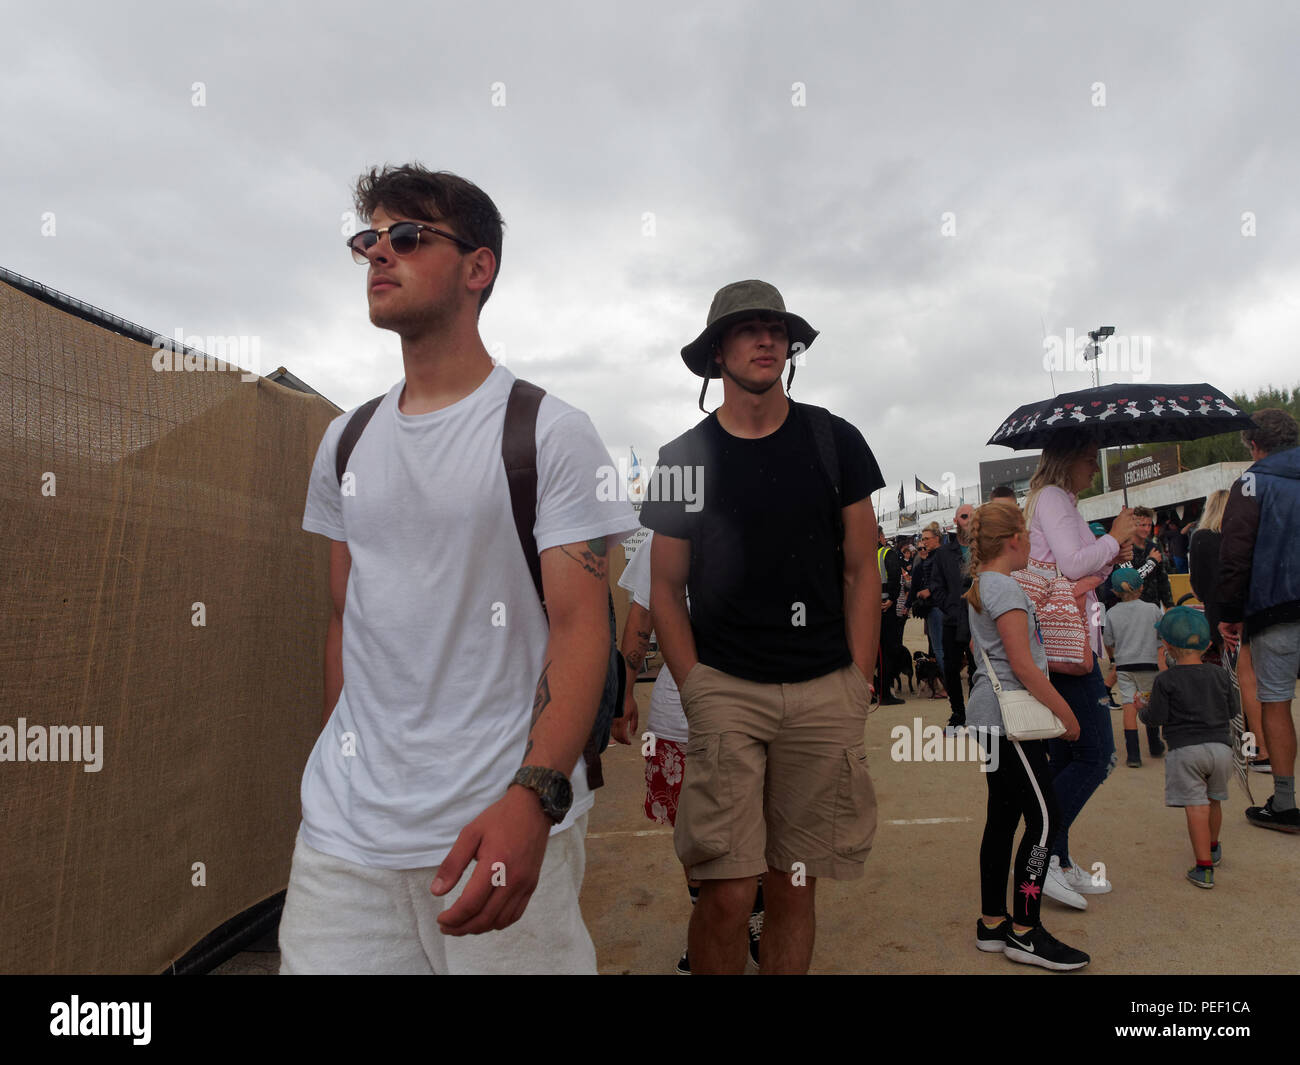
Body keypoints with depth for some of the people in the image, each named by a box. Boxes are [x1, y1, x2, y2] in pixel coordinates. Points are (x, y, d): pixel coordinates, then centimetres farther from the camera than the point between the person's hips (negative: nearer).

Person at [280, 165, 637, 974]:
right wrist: (335, 778, 14)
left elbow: (581, 627, -13)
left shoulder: (552, 433, -7)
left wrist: (533, 797, -25)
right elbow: (347, 618, 15)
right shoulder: (347, 441, 11)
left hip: (504, 819, -4)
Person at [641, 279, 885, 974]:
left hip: (824, 693, 1)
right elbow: (666, 586, 7)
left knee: (793, 889, 9)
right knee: (727, 893, -5)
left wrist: (858, 683, 1)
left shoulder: (834, 441, 8)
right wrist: (694, 687, -4)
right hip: (724, 688, -1)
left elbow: (861, 570, 8)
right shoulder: (684, 458, 6)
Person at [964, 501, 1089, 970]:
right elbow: (1023, 664, -17)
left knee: (1002, 816, 13)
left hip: (991, 716, 10)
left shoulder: (980, 585, 15)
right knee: (1043, 817, -4)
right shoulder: (1004, 587, -14)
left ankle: (992, 923, 20)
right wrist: (1066, 713, -10)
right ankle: (1024, 933, 4)